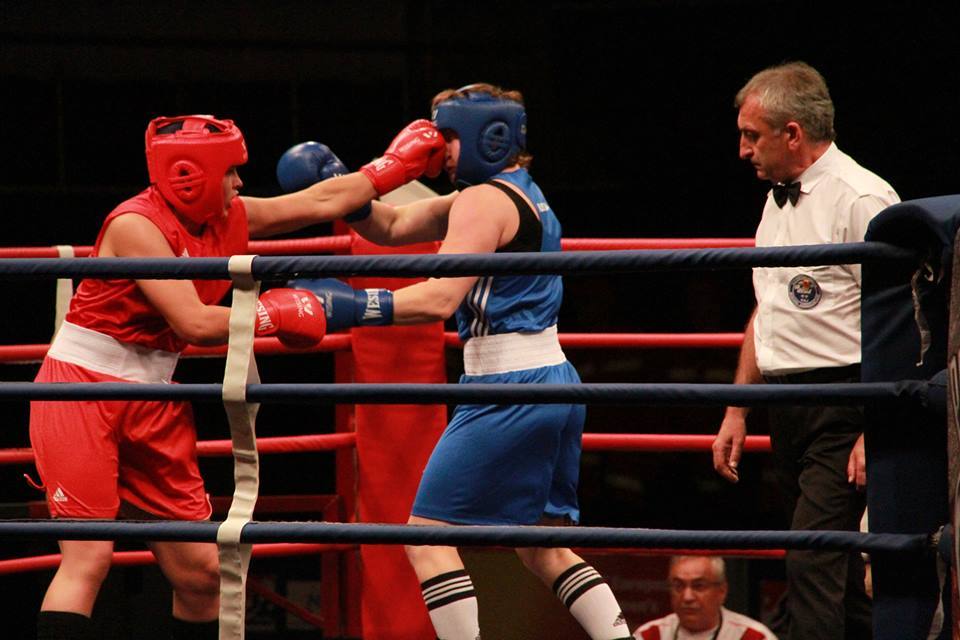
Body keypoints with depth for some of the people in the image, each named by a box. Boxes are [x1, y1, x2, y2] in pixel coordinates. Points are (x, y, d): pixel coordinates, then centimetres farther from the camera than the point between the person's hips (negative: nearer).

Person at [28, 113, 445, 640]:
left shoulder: (229, 219, 7)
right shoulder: (137, 225, -17)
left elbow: (323, 201, 16)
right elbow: (195, 323, -22)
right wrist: (277, 314, -10)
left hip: (151, 405, 8)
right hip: (81, 388, -8)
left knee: (200, 570, 7)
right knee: (88, 559, -19)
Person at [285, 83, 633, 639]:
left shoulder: (483, 201, -10)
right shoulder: (525, 197, 20)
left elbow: (441, 298, -24)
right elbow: (393, 229, 22)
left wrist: (357, 306, -27)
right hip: (555, 384, 10)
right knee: (544, 548, 17)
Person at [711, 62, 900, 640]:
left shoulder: (861, 199, -13)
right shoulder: (779, 199, 15)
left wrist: (876, 434, -23)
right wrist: (738, 411, 22)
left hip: (843, 408, -9)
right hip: (788, 413, 9)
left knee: (814, 569, -17)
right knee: (839, 575, 13)